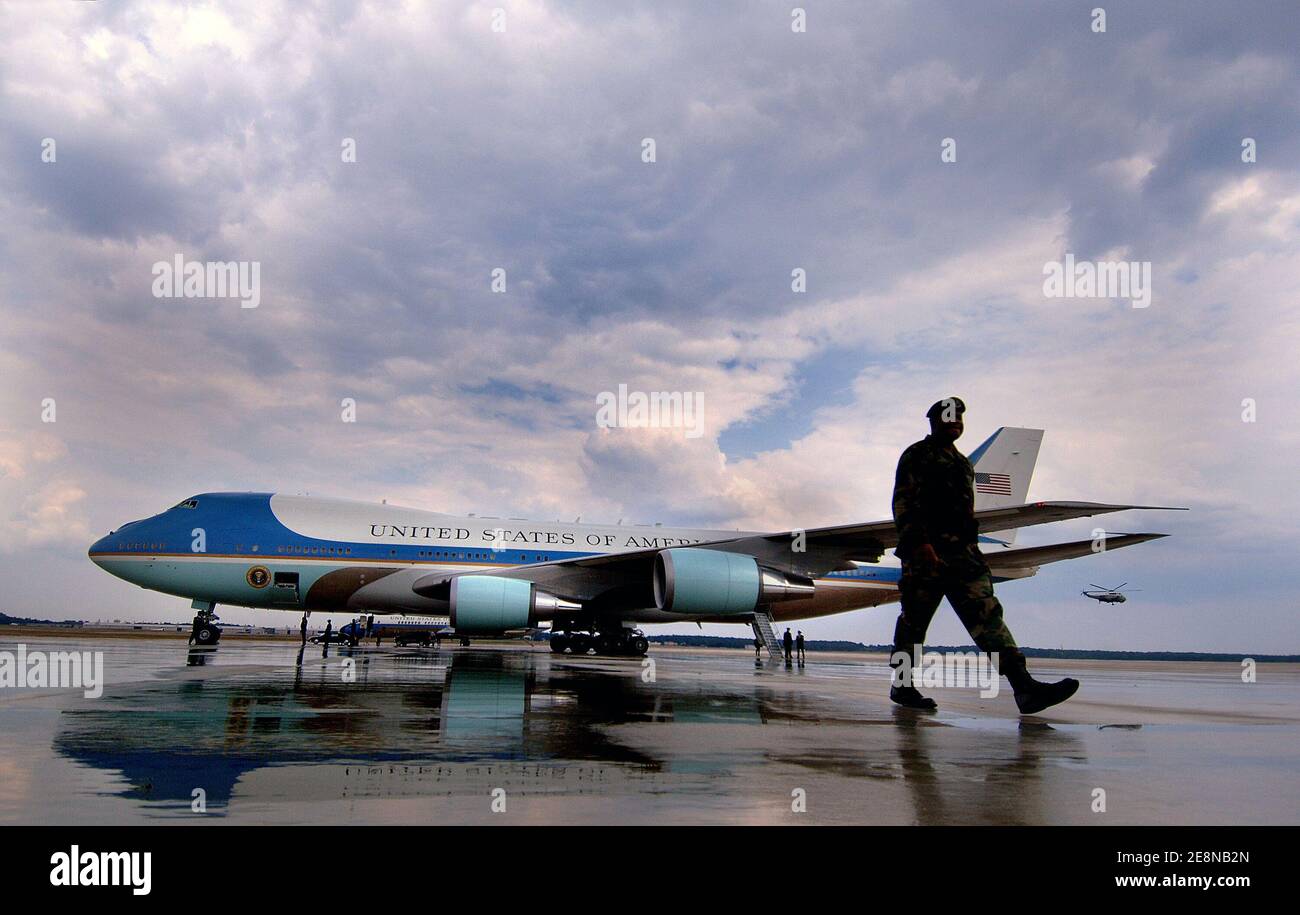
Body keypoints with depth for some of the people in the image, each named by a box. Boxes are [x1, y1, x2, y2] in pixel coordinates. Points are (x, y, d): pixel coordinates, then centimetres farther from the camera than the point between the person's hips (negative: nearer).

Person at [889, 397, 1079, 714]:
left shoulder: (962, 463, 27)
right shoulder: (917, 456, 2)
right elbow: (902, 503, -10)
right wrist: (919, 542, -21)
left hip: (964, 553, 7)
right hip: (926, 551, -7)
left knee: (986, 614, -6)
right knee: (915, 619, -1)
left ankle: (1024, 687, -16)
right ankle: (901, 685, 11)